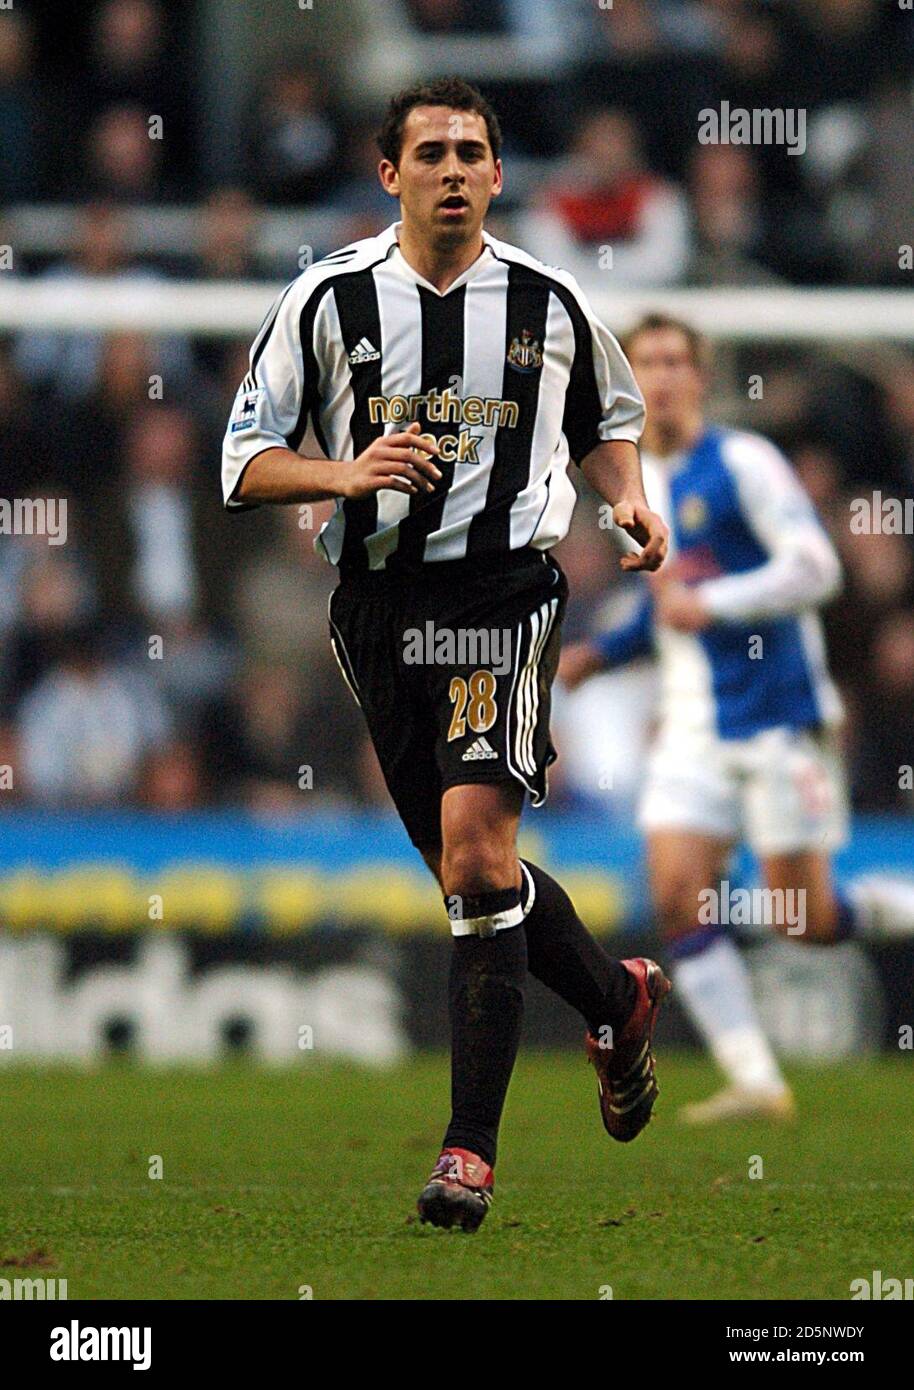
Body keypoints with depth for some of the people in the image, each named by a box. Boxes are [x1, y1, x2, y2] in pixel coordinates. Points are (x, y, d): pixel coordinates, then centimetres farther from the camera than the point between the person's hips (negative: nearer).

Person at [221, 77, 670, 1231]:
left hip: (506, 589, -3)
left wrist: (627, 500, 2)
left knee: (477, 849, -18)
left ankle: (470, 1149, -17)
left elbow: (608, 416, 21)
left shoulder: (547, 303, 2)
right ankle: (616, 997, 42)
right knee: (469, 871, 12)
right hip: (376, 603, 3)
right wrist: (346, 473, -17)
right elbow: (246, 460, 1)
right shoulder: (331, 299, 0)